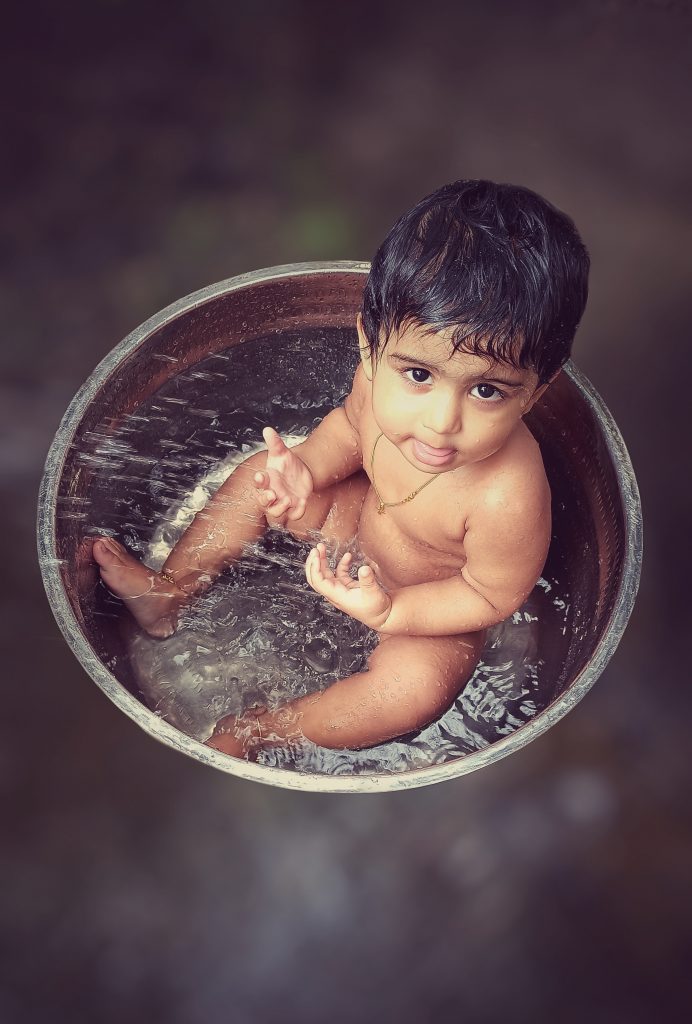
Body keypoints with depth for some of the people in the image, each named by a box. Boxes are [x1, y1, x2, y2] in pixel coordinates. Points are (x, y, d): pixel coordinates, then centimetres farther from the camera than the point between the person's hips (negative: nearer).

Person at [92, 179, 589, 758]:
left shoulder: (507, 497, -43)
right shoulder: (384, 375, -28)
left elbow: (491, 597, -25)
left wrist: (388, 611, -34)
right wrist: (307, 471, -20)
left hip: (432, 604, -5)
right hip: (366, 517, 6)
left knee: (417, 683, -30)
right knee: (260, 477, 5)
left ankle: (254, 730, -10)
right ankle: (170, 591, 20)